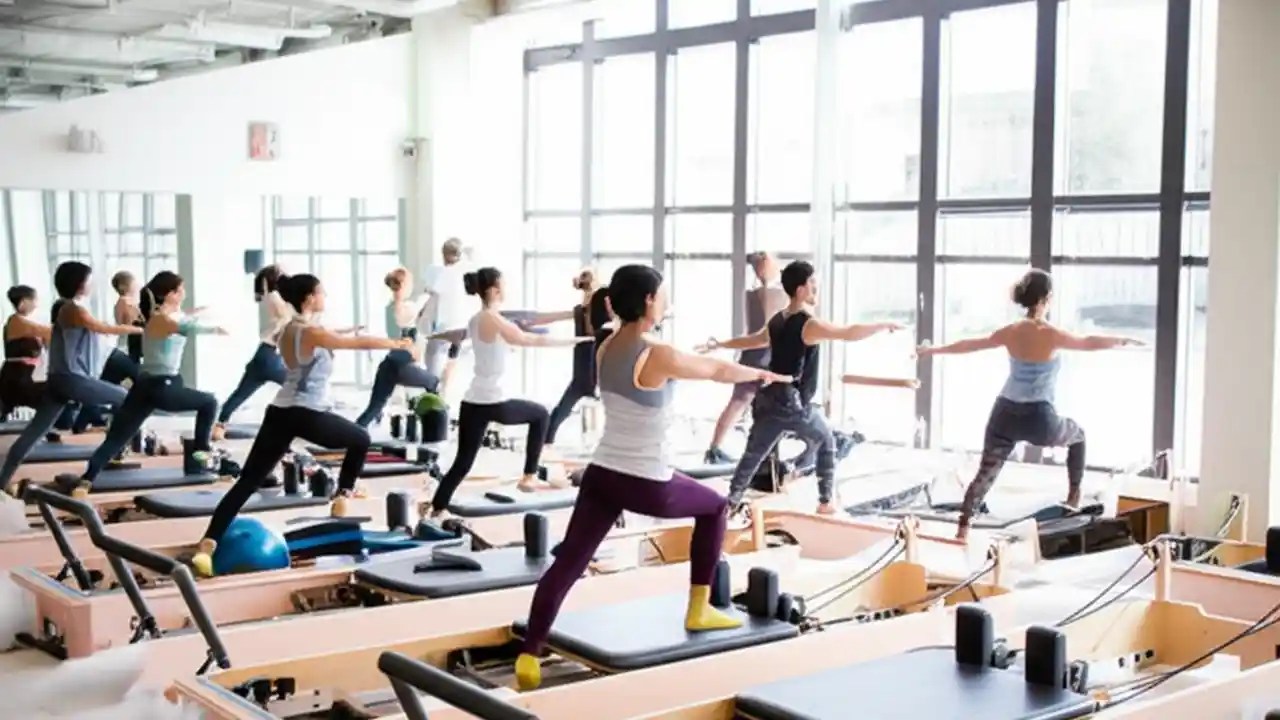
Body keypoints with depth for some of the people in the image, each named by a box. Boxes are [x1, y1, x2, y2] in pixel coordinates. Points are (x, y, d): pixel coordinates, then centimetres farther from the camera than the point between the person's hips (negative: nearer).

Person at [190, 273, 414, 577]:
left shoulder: (289, 330, 13)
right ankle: (342, 500, 23)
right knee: (361, 439, 21)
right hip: (308, 415, -7)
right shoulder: (313, 333, -11)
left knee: (248, 481, 1)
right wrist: (396, 344, 7)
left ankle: (207, 546, -9)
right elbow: (359, 343, -5)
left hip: (280, 412, 7)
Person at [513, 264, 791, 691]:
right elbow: (719, 371, -2)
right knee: (714, 506, 21)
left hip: (602, 474, 6)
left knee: (567, 563, 2)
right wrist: (761, 374, 16)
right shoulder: (659, 356, -15)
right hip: (649, 484, -6)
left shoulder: (606, 349, 7)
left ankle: (528, 657, -6)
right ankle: (699, 611, 27)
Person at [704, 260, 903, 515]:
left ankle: (731, 502, 9)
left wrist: (719, 345, 42)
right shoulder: (809, 325, -15)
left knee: (753, 453, 12)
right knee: (827, 444, 14)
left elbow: (750, 340, 25)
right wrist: (884, 325, -13)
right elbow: (849, 333, -23)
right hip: (794, 403, -7)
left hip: (769, 399, 7)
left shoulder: (777, 321, 10)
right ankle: (826, 502, 16)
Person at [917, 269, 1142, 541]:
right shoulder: (1051, 335, -12)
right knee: (1078, 436, 28)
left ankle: (963, 527, -2)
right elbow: (1089, 342, -9)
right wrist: (1124, 341, 5)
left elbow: (969, 344, 12)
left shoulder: (1010, 332, 3)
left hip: (1005, 416, 4)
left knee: (985, 473, 8)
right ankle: (1074, 496, 32)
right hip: (1039, 419, -3)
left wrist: (933, 350, 25)